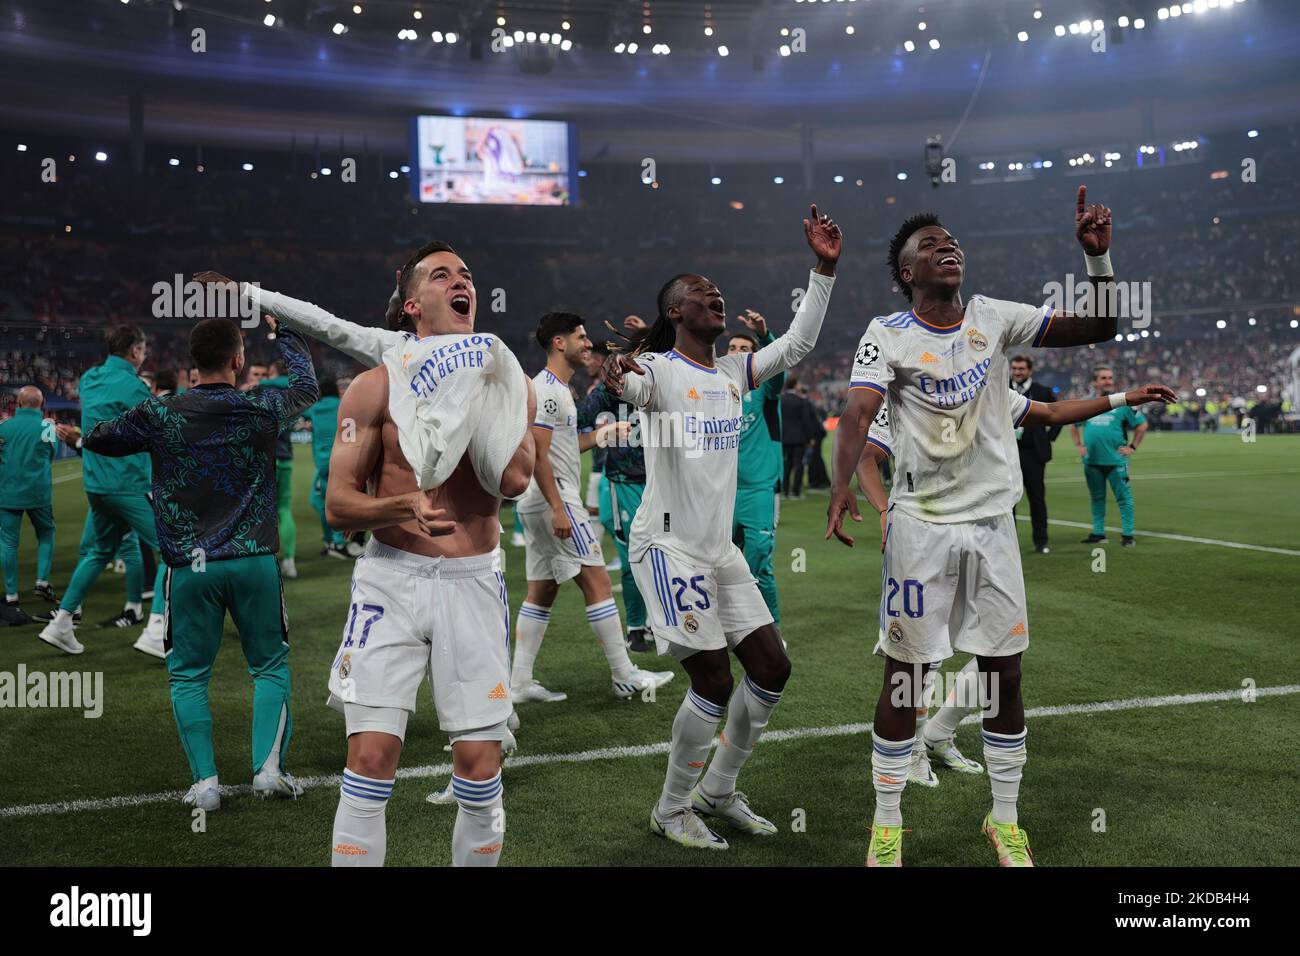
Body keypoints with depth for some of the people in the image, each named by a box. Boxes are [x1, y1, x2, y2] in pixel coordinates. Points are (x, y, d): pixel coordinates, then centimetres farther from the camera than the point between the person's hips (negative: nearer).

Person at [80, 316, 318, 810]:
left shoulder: (158, 415, -5)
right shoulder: (263, 408, -4)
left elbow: (95, 439, 12)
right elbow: (307, 385, 18)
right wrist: (282, 330, 30)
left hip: (190, 568, 0)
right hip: (254, 562, 0)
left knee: (189, 676, 12)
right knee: (270, 667, 14)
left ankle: (204, 781, 7)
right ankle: (268, 768, 6)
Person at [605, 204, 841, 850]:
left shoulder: (733, 372, 12)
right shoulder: (657, 369, -10)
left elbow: (798, 343, 13)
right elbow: (629, 385, -31)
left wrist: (824, 269, 4)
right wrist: (614, 379, -55)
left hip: (720, 548, 8)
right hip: (668, 545, -8)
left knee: (772, 669, 7)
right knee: (714, 682, -7)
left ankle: (718, 791, 25)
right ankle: (672, 808, 14)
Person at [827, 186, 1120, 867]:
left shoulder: (995, 318, 4)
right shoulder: (887, 335, -6)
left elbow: (1099, 330, 2)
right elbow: (858, 410, -20)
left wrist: (1098, 256, -13)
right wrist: (841, 485, -37)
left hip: (993, 521, 3)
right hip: (920, 524, -3)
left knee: (1004, 675, 9)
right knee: (904, 676, 3)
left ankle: (1004, 820, 25)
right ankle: (887, 825, 18)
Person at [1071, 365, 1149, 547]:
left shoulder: (1122, 402, -1)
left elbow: (1142, 425, 5)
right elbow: (1073, 425, 22)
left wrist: (1132, 447, 0)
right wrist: (1078, 445, 11)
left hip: (1116, 460, -3)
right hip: (1092, 461, 3)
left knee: (1124, 497, -3)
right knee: (1097, 498, 11)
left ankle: (1128, 535, 2)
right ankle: (1098, 533, 20)